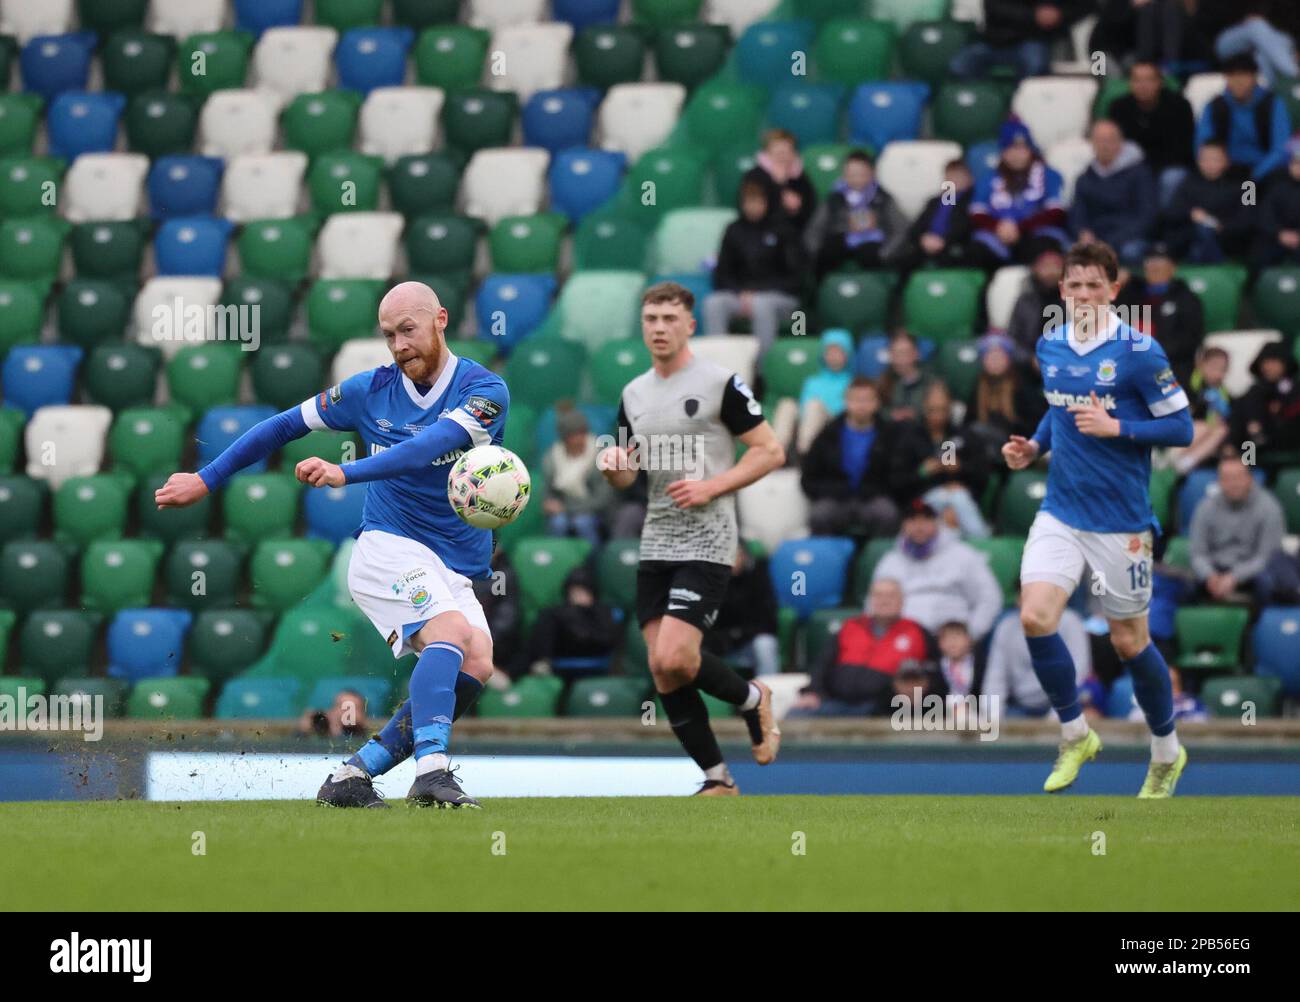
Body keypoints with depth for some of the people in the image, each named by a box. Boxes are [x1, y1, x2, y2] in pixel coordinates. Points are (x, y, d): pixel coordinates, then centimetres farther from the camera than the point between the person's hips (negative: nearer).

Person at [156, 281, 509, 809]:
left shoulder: (484, 390, -6)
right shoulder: (371, 391, 2)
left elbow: (431, 446, -24)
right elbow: (285, 425, 14)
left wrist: (346, 473, -35)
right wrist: (206, 479, 14)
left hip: (457, 572, 2)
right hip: (388, 548, -2)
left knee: (477, 666, -21)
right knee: (452, 633, -29)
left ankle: (353, 775, -15)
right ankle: (431, 770, -45)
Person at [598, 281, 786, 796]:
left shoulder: (720, 383, -6)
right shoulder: (634, 393, 13)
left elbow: (770, 451, -6)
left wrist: (711, 487, -16)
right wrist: (613, 464, -4)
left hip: (705, 543, -6)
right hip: (655, 544, 6)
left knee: (674, 658, -19)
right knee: (663, 671, 0)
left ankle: (752, 699, 10)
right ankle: (717, 779, 12)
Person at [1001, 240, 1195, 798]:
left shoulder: (1137, 353, -13)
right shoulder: (1049, 347, 4)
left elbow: (1181, 427, -10)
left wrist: (1116, 427, -23)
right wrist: (1035, 446, 3)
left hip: (1121, 522, -4)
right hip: (1060, 514, 4)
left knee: (1129, 641, 5)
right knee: (1035, 617, -14)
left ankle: (1167, 753, 28)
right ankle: (1075, 736, 7)